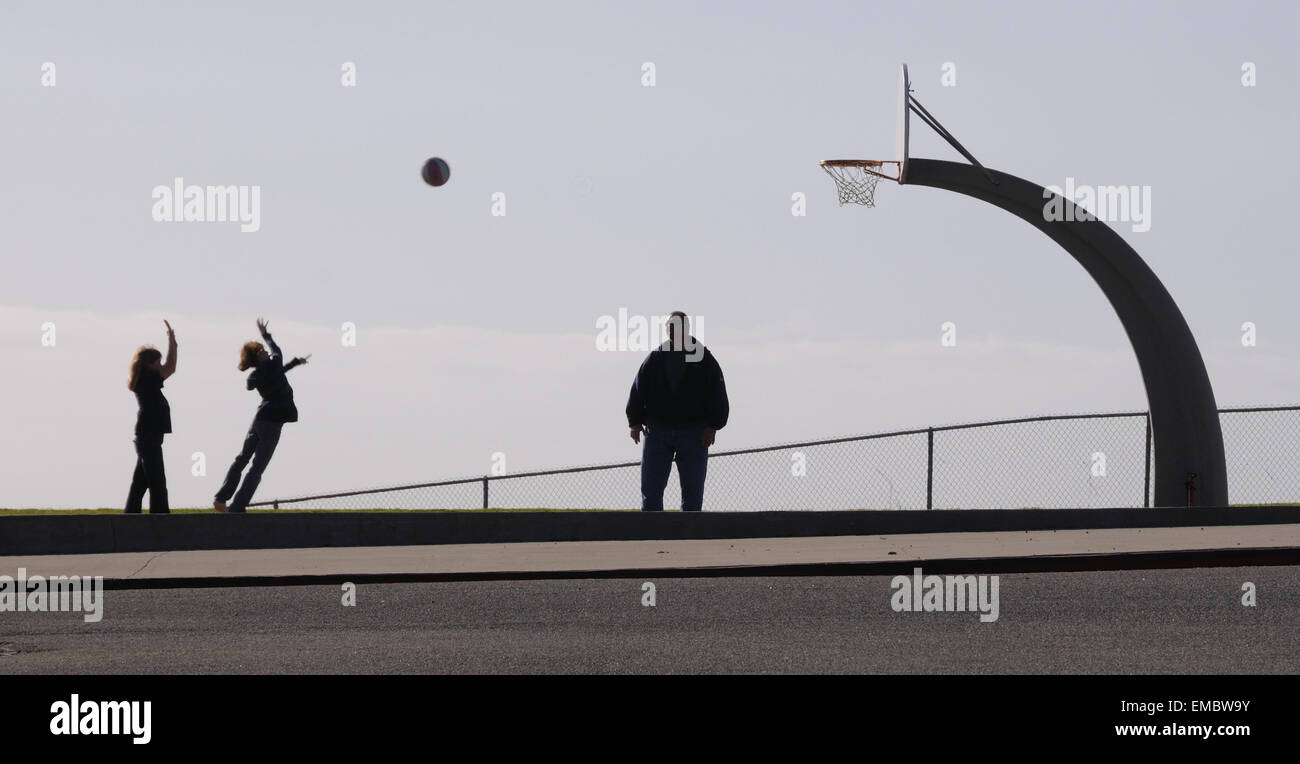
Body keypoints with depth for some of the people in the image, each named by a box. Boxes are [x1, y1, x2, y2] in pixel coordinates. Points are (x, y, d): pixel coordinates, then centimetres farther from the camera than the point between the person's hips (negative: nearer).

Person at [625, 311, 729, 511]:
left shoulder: (703, 359, 4)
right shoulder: (654, 359, 8)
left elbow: (718, 396, 2)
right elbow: (637, 392, 10)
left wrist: (712, 426, -7)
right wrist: (635, 422, 0)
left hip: (693, 434, -1)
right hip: (657, 431, 1)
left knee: (692, 489, 2)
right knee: (651, 487, -2)